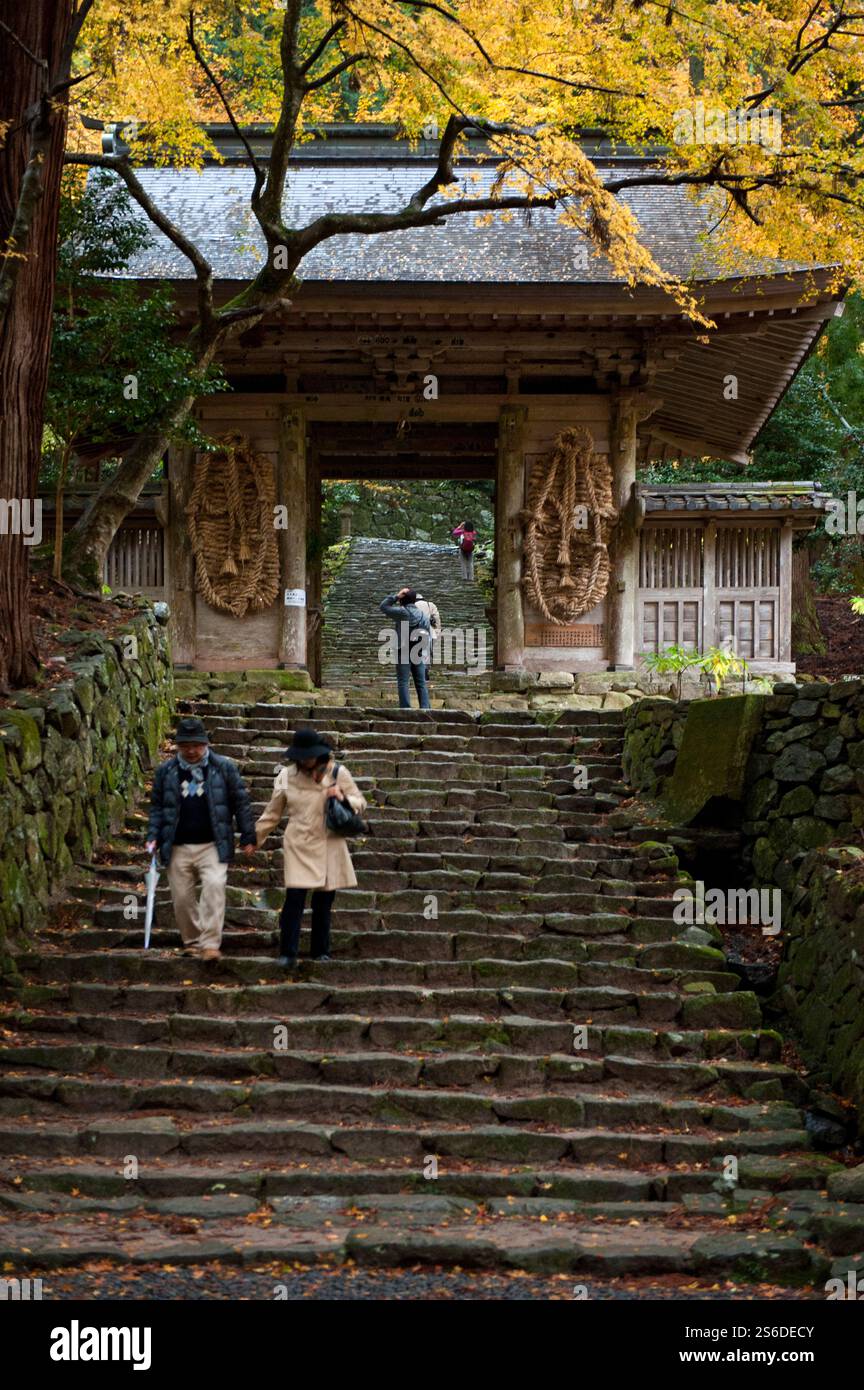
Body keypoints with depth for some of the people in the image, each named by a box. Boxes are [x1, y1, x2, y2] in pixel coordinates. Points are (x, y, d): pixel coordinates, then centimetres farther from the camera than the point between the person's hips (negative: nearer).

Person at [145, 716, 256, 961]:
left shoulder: (223, 768, 1)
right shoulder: (166, 771, 7)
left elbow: (241, 803, 4)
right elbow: (157, 806, 12)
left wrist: (248, 838, 2)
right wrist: (153, 836, 0)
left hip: (212, 846, -3)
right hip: (178, 847, 3)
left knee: (214, 886, -21)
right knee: (181, 897, 5)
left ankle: (210, 943, -18)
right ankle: (192, 941, 23)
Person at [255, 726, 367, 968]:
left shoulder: (338, 773, 1)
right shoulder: (287, 776, 4)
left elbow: (360, 803, 7)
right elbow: (272, 813, 14)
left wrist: (343, 798, -14)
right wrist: (254, 837, 11)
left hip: (328, 847, 0)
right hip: (297, 846, 0)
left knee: (323, 903, 6)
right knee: (294, 898, -11)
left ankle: (321, 952, 19)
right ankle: (287, 954, -5)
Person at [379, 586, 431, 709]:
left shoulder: (402, 612, -8)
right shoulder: (423, 615, 10)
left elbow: (383, 607, -1)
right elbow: (427, 637, 12)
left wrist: (396, 596, -1)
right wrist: (426, 654, 16)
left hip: (403, 652, -5)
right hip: (419, 653, 5)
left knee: (403, 682, -2)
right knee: (421, 683, 7)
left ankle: (406, 708, -10)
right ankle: (425, 708, 1)